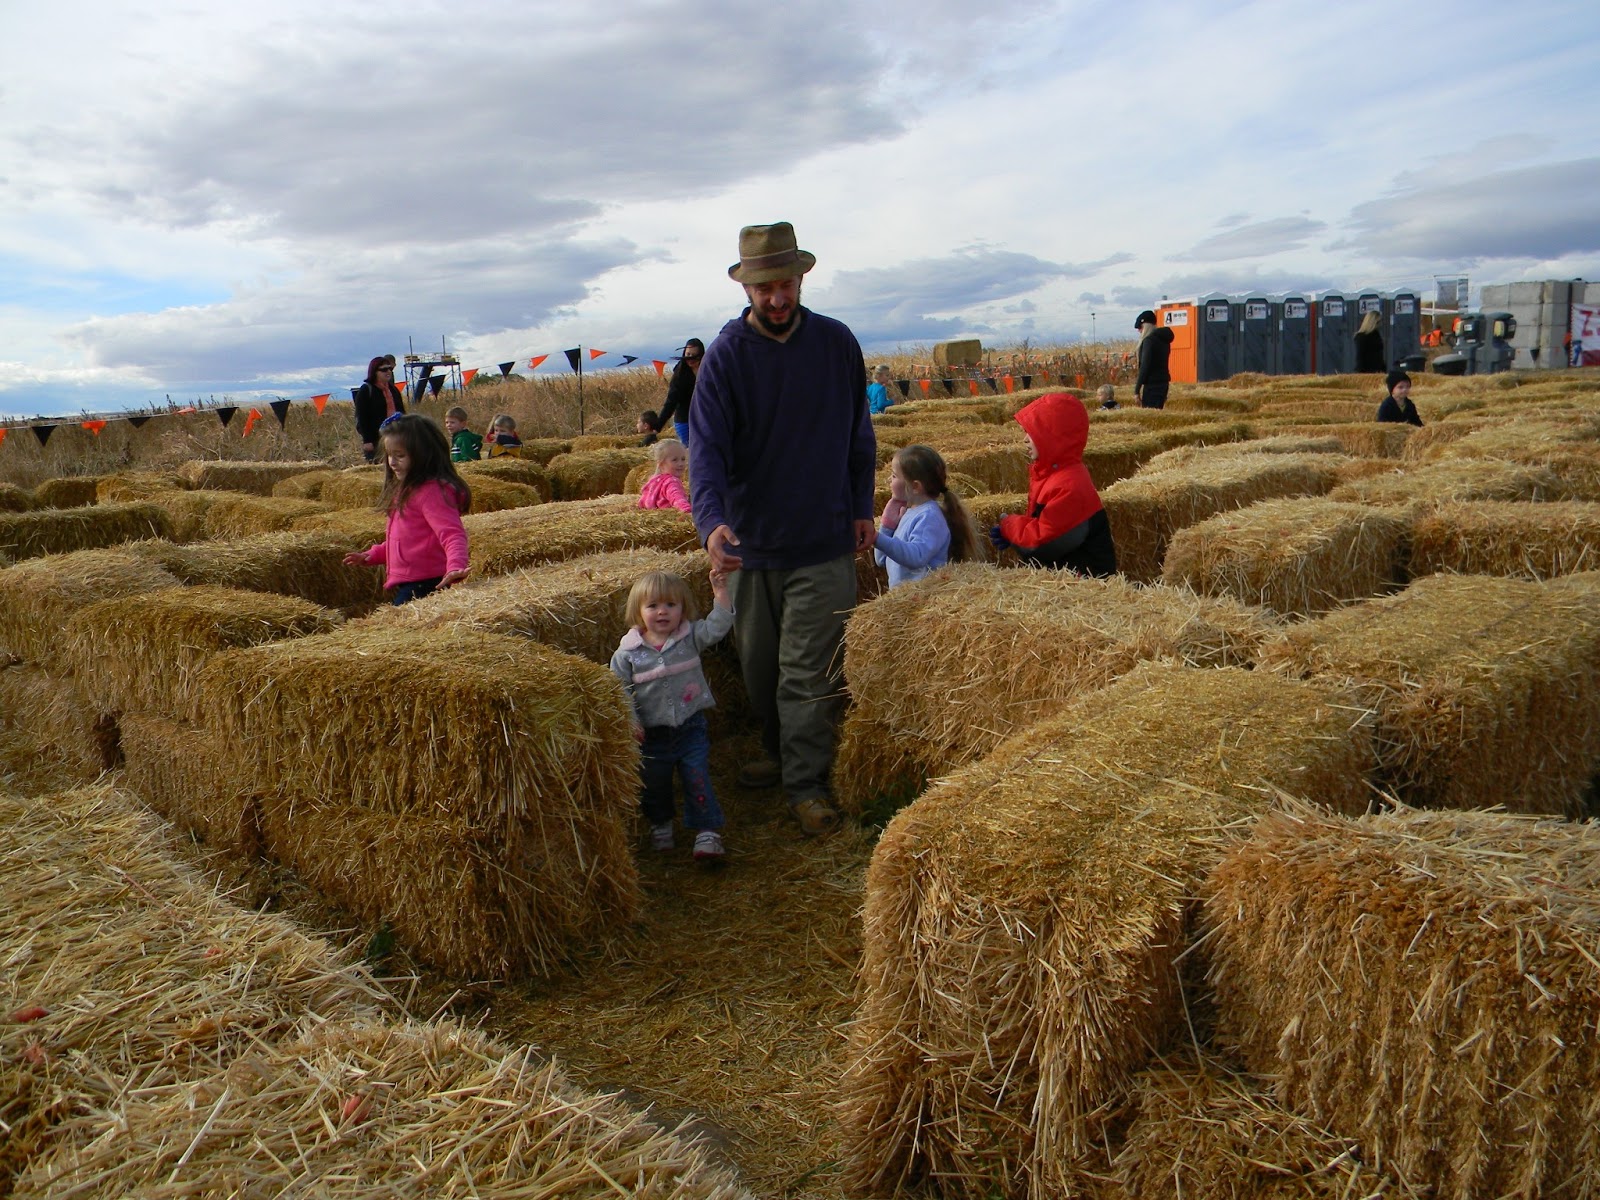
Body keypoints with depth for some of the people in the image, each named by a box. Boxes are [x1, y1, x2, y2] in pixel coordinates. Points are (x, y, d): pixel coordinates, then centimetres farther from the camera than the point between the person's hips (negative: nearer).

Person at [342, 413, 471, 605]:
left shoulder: (431, 491, -16)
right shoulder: (407, 490, 18)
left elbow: (452, 533, -28)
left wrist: (455, 565, -44)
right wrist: (373, 555, 22)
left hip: (423, 584, -11)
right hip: (407, 583, 11)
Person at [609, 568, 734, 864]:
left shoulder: (691, 637, -4)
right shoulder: (628, 652, -7)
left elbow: (717, 628, -16)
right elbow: (619, 690, -4)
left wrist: (720, 593, -26)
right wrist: (630, 721, -13)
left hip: (691, 727, -1)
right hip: (651, 734, 1)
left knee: (698, 779, -5)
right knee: (653, 784, 15)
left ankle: (708, 832, 5)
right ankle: (660, 824, 41)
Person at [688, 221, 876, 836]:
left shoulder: (836, 342, 0)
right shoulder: (727, 353, -7)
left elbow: (858, 433, 11)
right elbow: (706, 444, -16)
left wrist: (861, 507, 9)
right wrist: (711, 520, -32)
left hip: (824, 538, -1)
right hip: (752, 537, 1)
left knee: (809, 669, -3)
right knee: (759, 663, 15)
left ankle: (806, 784, 6)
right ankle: (779, 754, 35)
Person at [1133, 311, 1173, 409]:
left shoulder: (1149, 340, -13)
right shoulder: (1164, 339, 15)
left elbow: (1144, 367, -17)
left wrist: (1137, 390, -17)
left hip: (1152, 385, -9)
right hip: (1163, 382, 9)